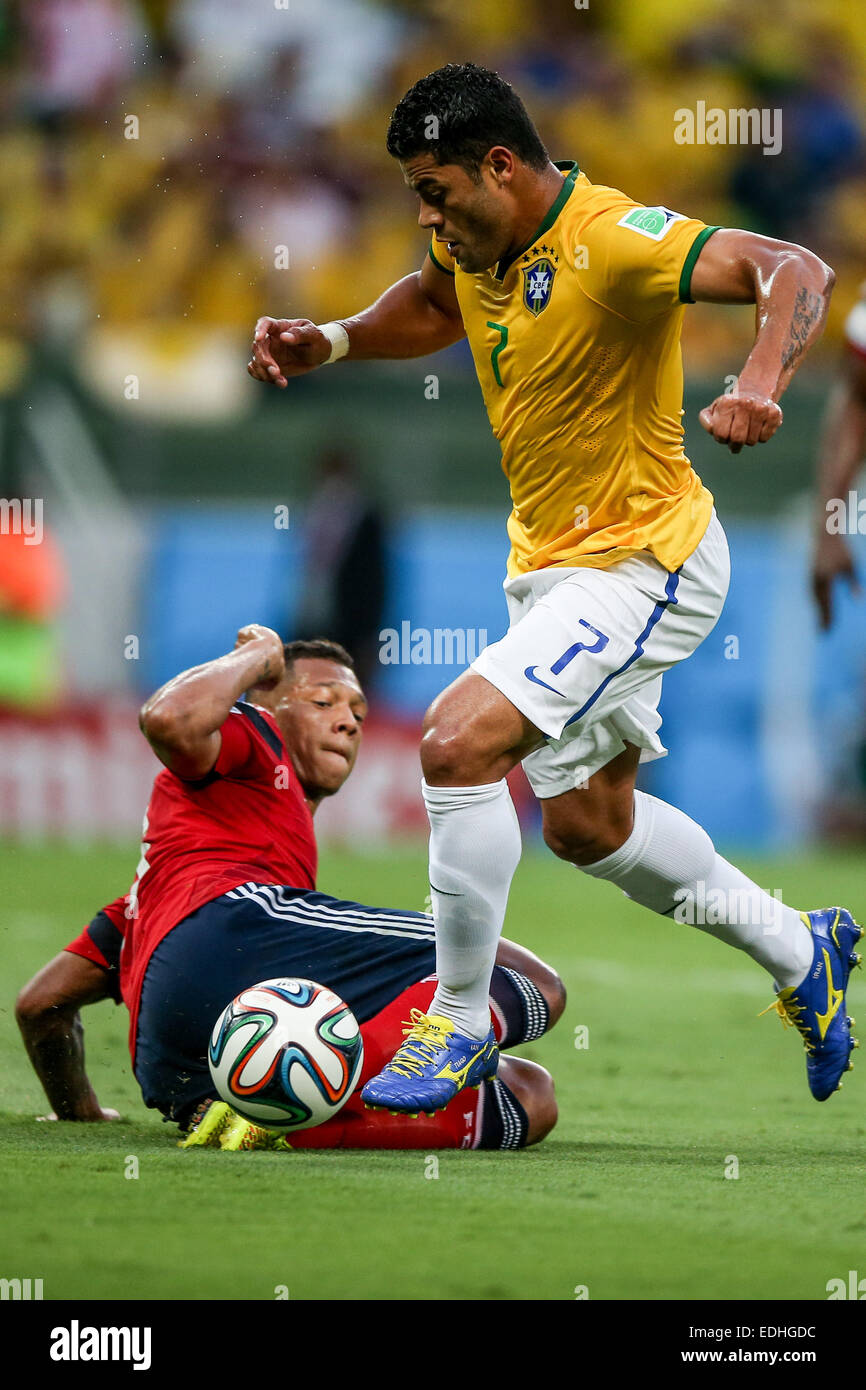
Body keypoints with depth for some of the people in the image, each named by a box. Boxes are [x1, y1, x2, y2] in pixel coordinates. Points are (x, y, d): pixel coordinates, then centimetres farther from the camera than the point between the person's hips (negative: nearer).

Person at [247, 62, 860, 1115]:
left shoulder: (610, 240, -26)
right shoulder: (478, 243, -1)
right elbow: (433, 305, 23)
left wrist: (761, 382, -52)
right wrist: (332, 342, 5)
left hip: (640, 560, -10)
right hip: (549, 562, 10)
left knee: (457, 743, -24)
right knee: (585, 823, 21)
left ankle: (461, 1025, -9)